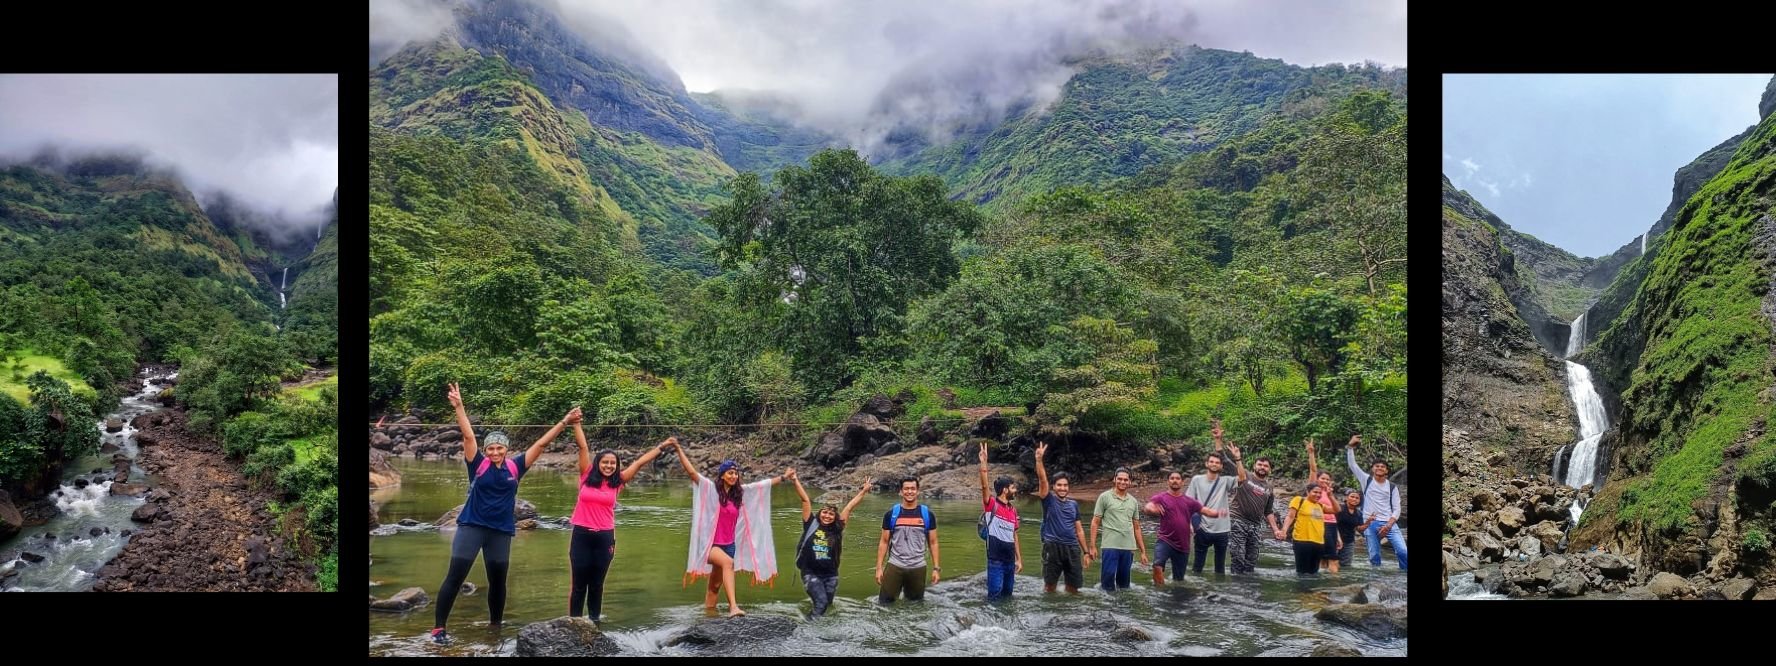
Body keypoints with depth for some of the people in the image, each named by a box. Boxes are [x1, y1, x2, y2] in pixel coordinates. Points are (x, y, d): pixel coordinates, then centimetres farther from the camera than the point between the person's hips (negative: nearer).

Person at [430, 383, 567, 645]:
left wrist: (564, 422, -1)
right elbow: (468, 435, -14)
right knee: (454, 577, -6)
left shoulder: (515, 467, 1)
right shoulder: (479, 464, -5)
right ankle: (438, 628, 0)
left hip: (501, 531, 3)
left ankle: (495, 626, 29)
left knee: (498, 581, 13)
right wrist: (459, 406, -24)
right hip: (471, 526, -3)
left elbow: (540, 443, 2)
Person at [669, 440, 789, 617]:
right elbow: (692, 472, -13)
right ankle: (733, 606, -42)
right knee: (728, 562, -33)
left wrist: (783, 476, 22)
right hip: (711, 543, -6)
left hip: (729, 544, 6)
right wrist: (679, 450, -20)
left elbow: (764, 484, 18)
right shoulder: (711, 489, -5)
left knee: (716, 584, 11)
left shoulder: (740, 492, 8)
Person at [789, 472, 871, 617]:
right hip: (811, 573, -4)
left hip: (830, 575, 4)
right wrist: (796, 481, -3)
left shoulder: (837, 529, 2)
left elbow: (849, 507, 5)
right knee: (821, 602, -19)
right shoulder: (811, 525, -3)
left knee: (827, 604, 12)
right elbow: (805, 500, -5)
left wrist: (864, 491, 8)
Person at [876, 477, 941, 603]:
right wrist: (879, 567, -1)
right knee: (885, 602, -3)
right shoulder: (891, 514, 0)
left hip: (918, 567, 0)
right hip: (895, 565, 0)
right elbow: (884, 542, 5)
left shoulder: (927, 514, 1)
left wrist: (936, 568, 0)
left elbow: (933, 543, 6)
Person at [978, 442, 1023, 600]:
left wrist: (1019, 559, 13)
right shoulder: (991, 504, -7)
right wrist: (984, 462, -34)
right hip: (995, 559, -7)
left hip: (1010, 559, 7)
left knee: (1007, 595, 13)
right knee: (995, 595, -6)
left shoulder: (1013, 510, 11)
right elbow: (984, 486, -23)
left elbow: (1014, 536, 16)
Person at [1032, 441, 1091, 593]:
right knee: (1049, 585, 1)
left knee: (1073, 587, 7)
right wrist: (1039, 459, -27)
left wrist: (1086, 552, 12)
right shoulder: (1049, 500, 2)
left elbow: (1079, 529, 16)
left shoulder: (1074, 505, 14)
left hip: (1072, 548, 4)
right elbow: (1042, 480, -13)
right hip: (1053, 547, -4)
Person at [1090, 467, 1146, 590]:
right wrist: (1093, 546, -7)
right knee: (1108, 580, -9)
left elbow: (1136, 527, 16)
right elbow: (1095, 522, 0)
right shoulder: (1105, 497, 0)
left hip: (1128, 548, 4)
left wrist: (1143, 551, 12)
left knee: (1124, 583, 9)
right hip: (1110, 546, -4)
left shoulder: (1133, 501, 13)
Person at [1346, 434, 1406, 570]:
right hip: (1371, 524, 0)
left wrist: (1388, 525, -11)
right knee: (1374, 556, -1)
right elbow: (1352, 464, 1)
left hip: (1389, 523, 0)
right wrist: (1350, 446, -9)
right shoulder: (1367, 480, 7)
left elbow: (1397, 509, 3)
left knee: (1403, 551, -12)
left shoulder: (1392, 487, 7)